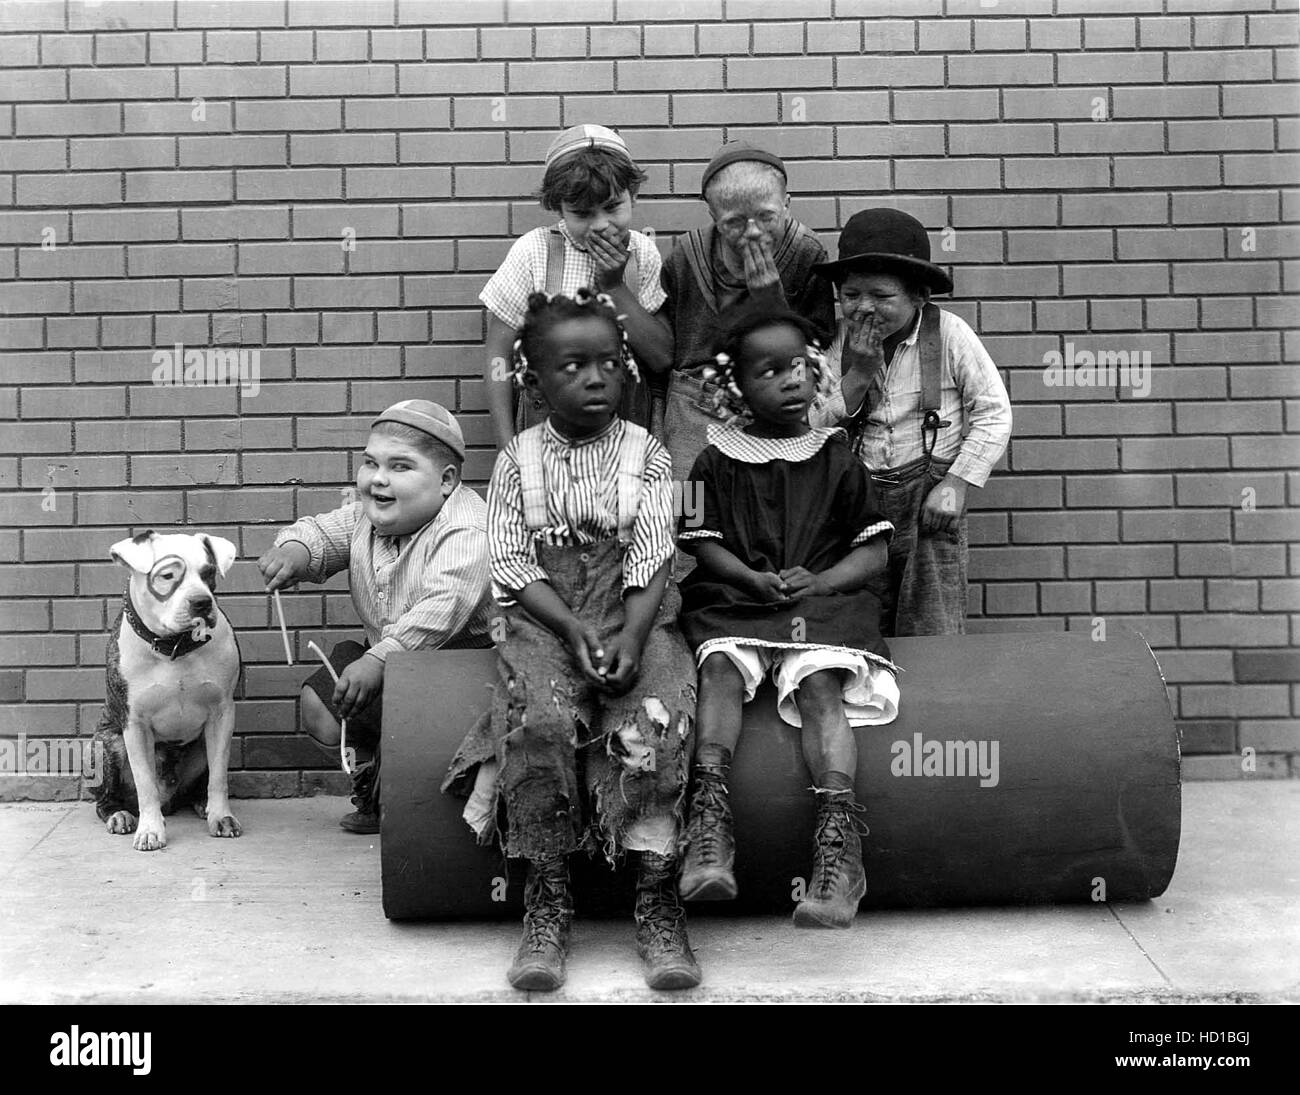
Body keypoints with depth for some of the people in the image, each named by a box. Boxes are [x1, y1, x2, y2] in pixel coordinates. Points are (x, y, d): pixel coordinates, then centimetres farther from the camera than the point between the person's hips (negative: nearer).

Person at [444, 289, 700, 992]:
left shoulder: (646, 455, 6)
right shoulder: (518, 461, 7)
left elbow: (651, 561, -2)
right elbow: (513, 565, 0)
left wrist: (630, 637, -19)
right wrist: (574, 629, -15)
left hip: (635, 617, 0)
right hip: (543, 619, 0)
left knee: (656, 718, -29)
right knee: (544, 720, -29)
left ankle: (657, 904, -21)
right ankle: (545, 903, -18)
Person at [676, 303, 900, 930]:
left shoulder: (836, 458, 12)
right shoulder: (718, 459, 12)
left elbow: (873, 550, 10)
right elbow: (704, 544, 6)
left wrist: (820, 581, -9)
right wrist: (755, 580, -12)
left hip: (823, 599, 0)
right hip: (733, 601, 0)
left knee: (820, 684, -27)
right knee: (721, 666, -29)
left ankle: (838, 844, -37)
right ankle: (709, 828, -39)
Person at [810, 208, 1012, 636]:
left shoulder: (948, 334, -7)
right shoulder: (840, 340, 1)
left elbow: (993, 412, -4)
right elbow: (816, 427, -3)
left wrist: (956, 484, -11)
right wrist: (859, 372, -15)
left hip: (929, 491, -3)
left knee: (933, 631, -2)